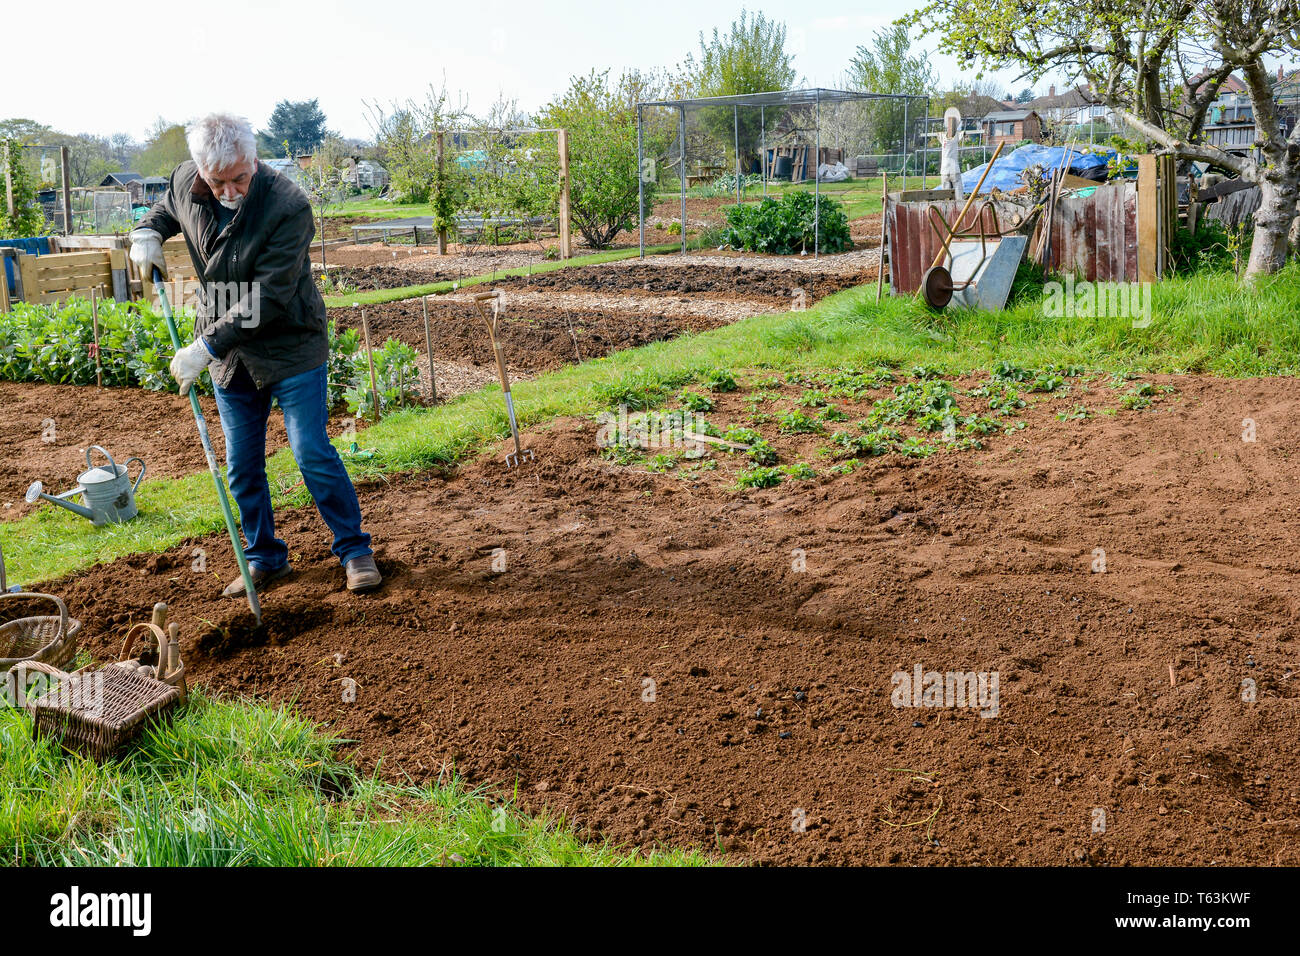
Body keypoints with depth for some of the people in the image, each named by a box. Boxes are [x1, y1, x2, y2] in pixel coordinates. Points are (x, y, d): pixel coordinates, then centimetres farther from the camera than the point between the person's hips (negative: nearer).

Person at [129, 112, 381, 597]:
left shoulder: (289, 206, -25)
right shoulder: (185, 183, -6)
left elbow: (266, 299, -27)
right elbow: (165, 208, 21)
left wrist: (206, 347, -27)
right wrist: (146, 232, -2)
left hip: (290, 348, -5)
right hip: (228, 354, 5)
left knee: (312, 453, -4)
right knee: (242, 465, 10)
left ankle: (354, 550, 11)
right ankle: (264, 557, 26)